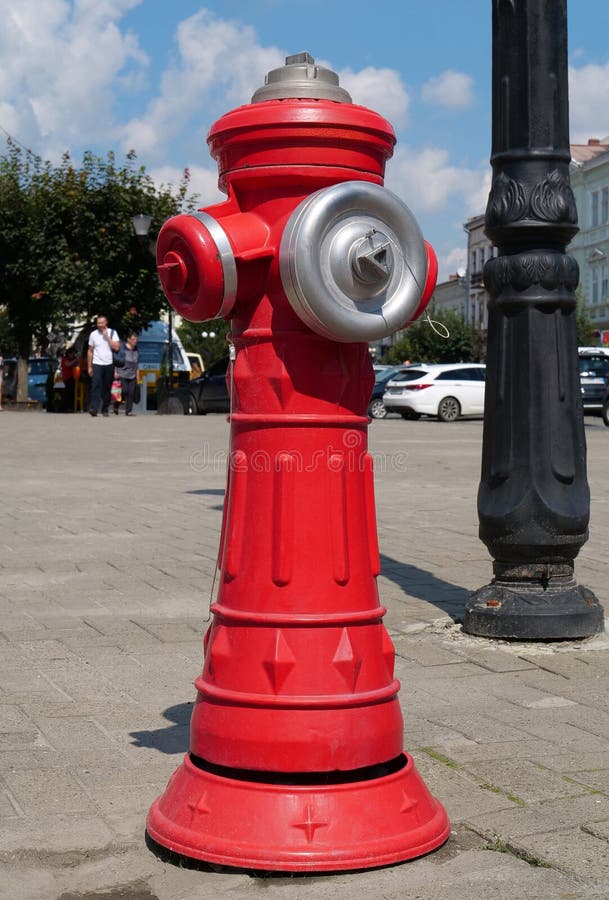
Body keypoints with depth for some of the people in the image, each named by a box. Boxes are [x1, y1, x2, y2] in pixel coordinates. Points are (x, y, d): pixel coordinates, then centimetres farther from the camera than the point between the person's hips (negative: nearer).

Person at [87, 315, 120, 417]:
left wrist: (107, 337, -11)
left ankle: (105, 410, 12)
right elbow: (90, 351, 9)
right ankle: (94, 409, -24)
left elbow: (116, 347, -8)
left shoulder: (112, 332, 3)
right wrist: (89, 367, 5)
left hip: (109, 364, 1)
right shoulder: (93, 334, 5)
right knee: (96, 386, -16)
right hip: (97, 364, -1)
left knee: (107, 388, 4)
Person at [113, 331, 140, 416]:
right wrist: (116, 372, -6)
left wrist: (137, 375, 17)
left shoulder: (136, 351, 14)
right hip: (122, 374, -5)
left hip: (132, 376, 5)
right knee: (124, 391, -10)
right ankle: (116, 407, 11)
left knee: (131, 393, -3)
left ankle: (129, 411, 1)